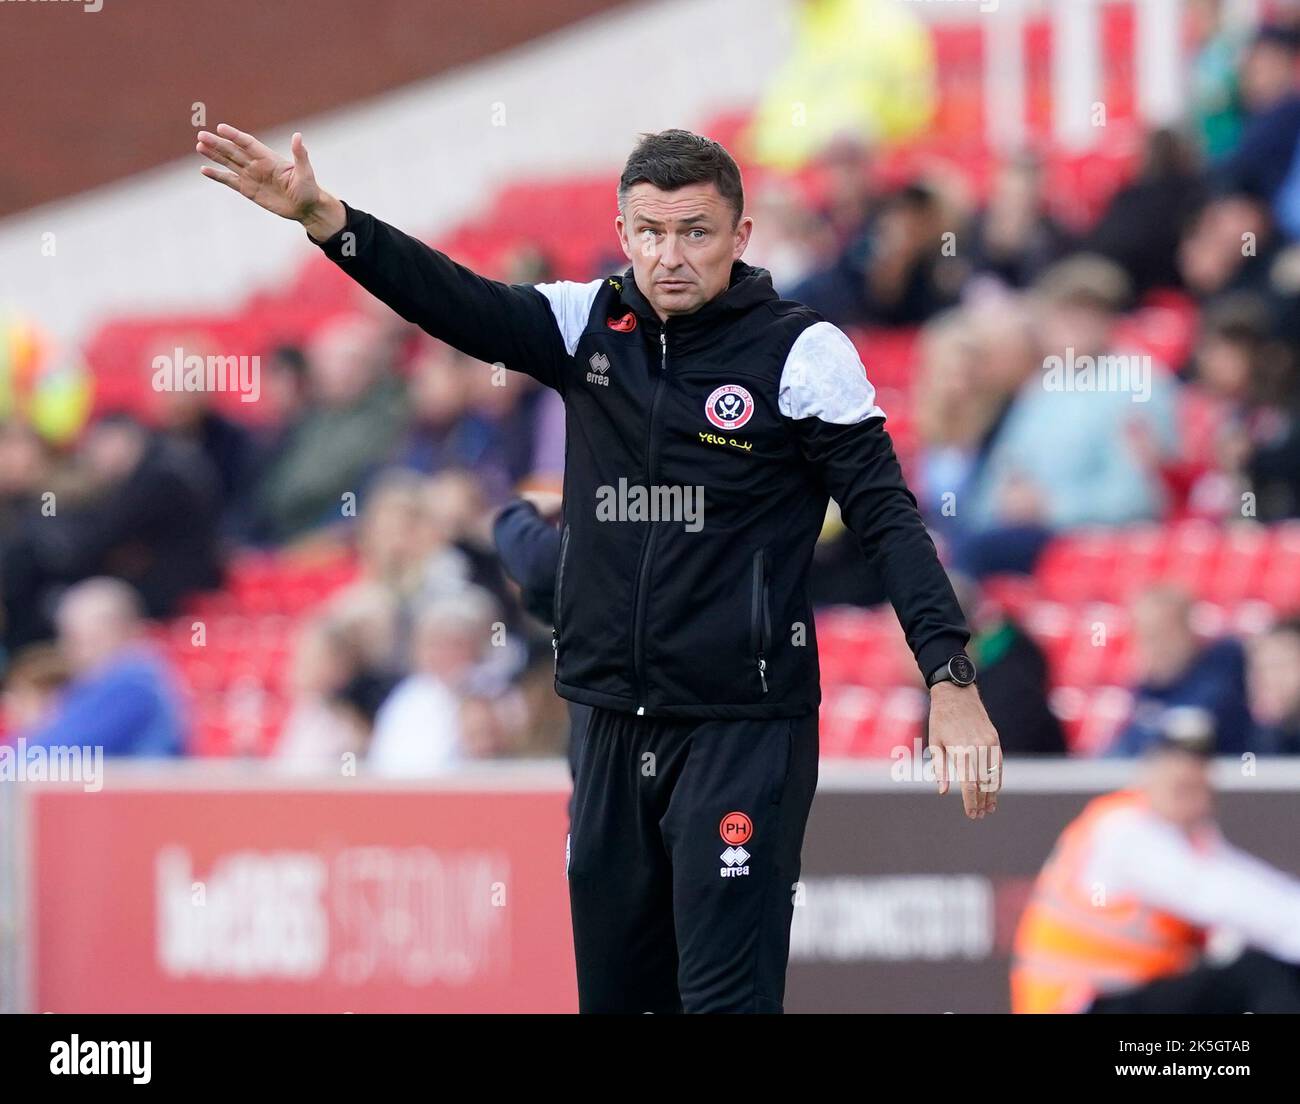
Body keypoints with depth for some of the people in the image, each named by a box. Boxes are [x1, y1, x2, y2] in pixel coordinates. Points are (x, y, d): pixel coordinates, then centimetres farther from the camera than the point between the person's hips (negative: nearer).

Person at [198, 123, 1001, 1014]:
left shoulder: (801, 353, -7)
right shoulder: (590, 327, 6)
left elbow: (888, 518, -10)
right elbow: (460, 303, -4)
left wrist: (952, 681, -18)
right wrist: (323, 216, -19)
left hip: (745, 736, -6)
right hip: (618, 731, 6)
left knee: (725, 995, -13)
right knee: (614, 990, 12)